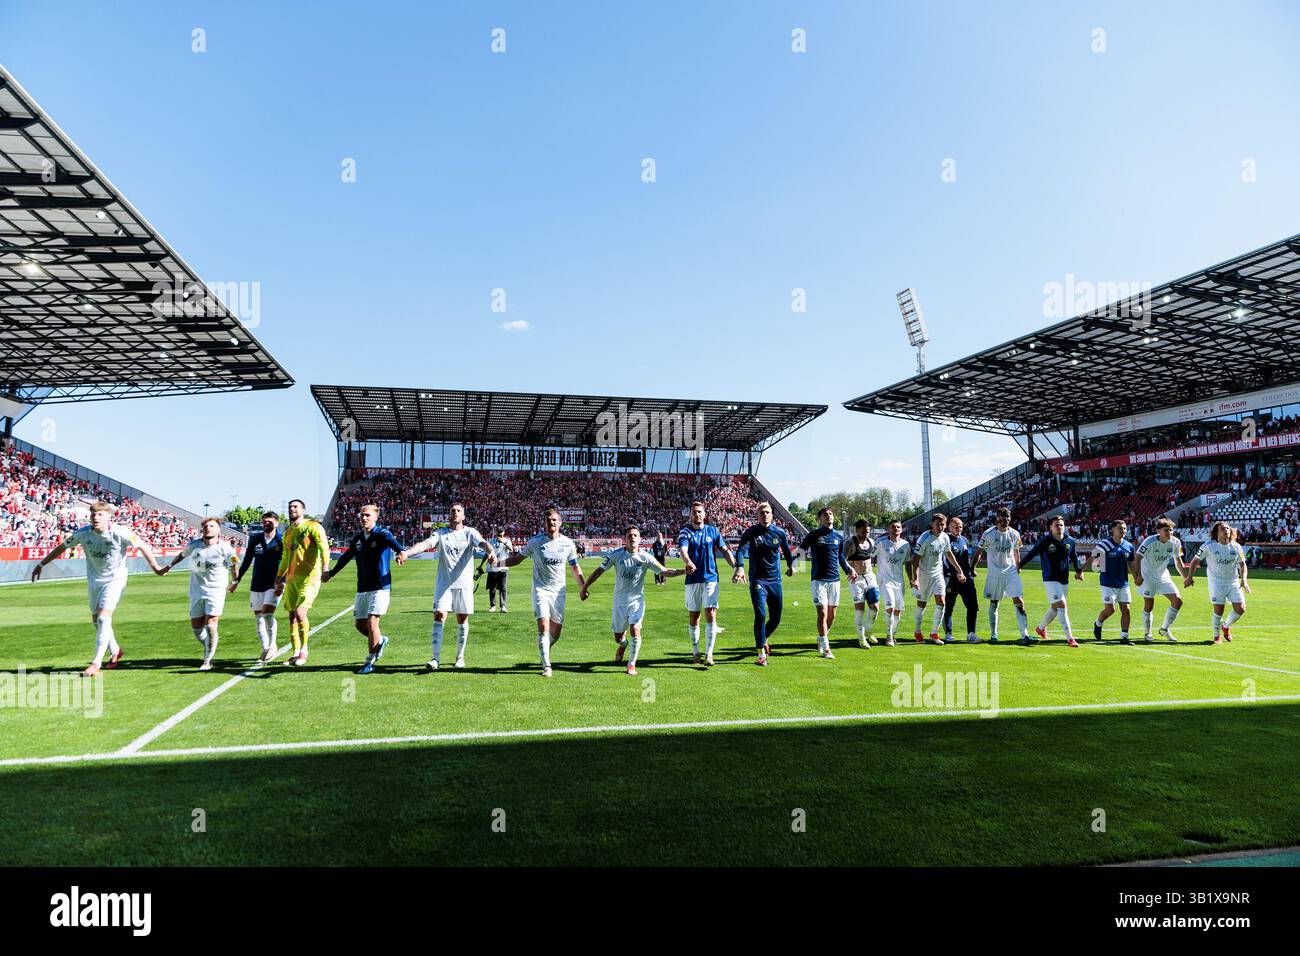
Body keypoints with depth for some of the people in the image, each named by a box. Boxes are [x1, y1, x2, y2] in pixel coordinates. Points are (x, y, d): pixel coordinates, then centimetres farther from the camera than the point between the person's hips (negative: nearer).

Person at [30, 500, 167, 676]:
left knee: (103, 618, -16)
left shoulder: (120, 533, -19)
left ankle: (96, 664, -11)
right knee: (96, 620, 12)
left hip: (115, 579, -5)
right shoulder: (83, 533, -9)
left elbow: (142, 545, -10)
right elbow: (61, 547, 7)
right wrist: (41, 564, 12)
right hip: (93, 580, 5)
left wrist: (155, 567, -14)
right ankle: (115, 651, 34)